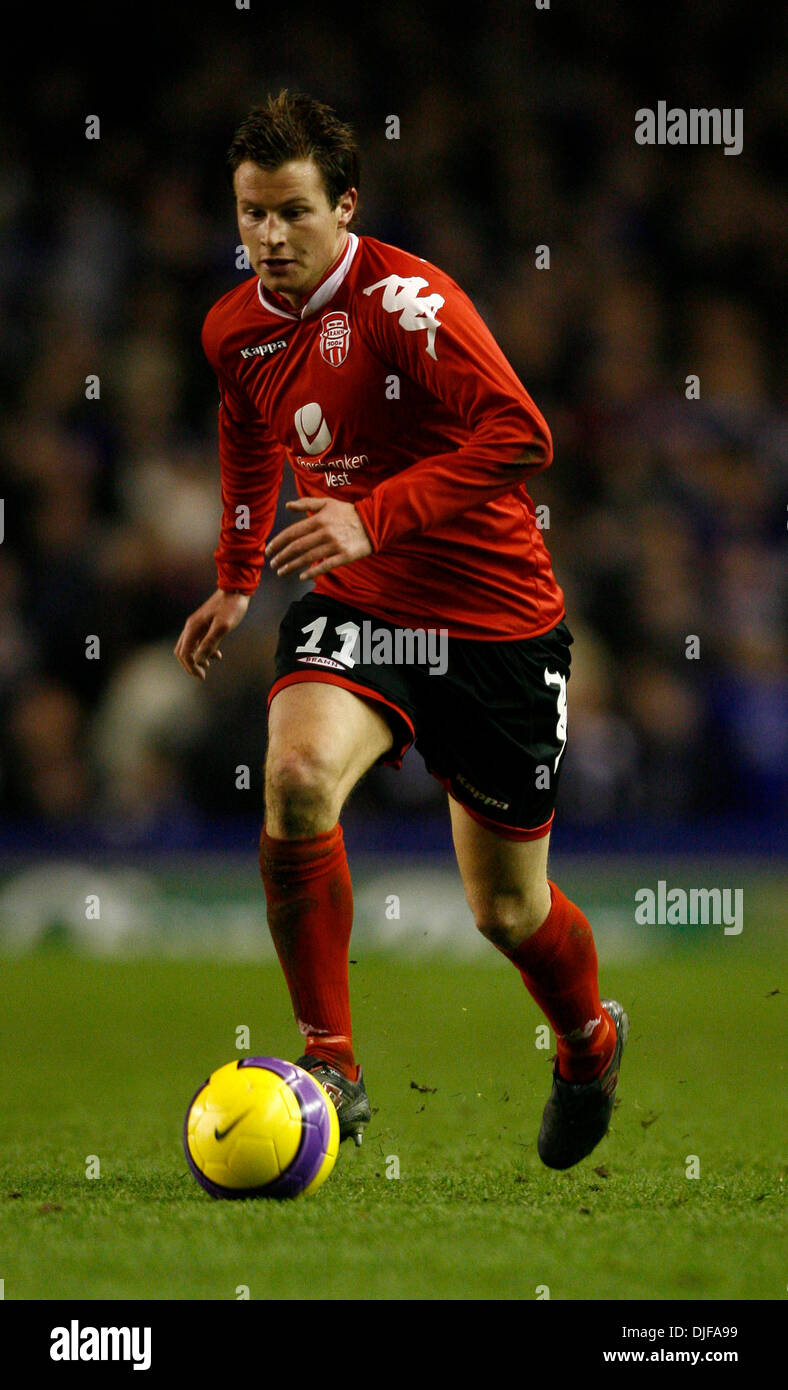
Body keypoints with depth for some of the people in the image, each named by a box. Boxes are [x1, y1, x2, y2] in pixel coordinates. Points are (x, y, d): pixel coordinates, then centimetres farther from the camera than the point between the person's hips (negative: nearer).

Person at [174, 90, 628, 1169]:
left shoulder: (406, 301, -21)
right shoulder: (235, 330, 1)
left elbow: (519, 437, -31)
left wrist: (374, 518, -36)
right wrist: (237, 581, 25)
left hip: (495, 619, -4)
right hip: (355, 607, 4)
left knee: (506, 909, 7)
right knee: (296, 777, -28)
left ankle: (590, 1043, 43)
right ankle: (331, 1065, -17)